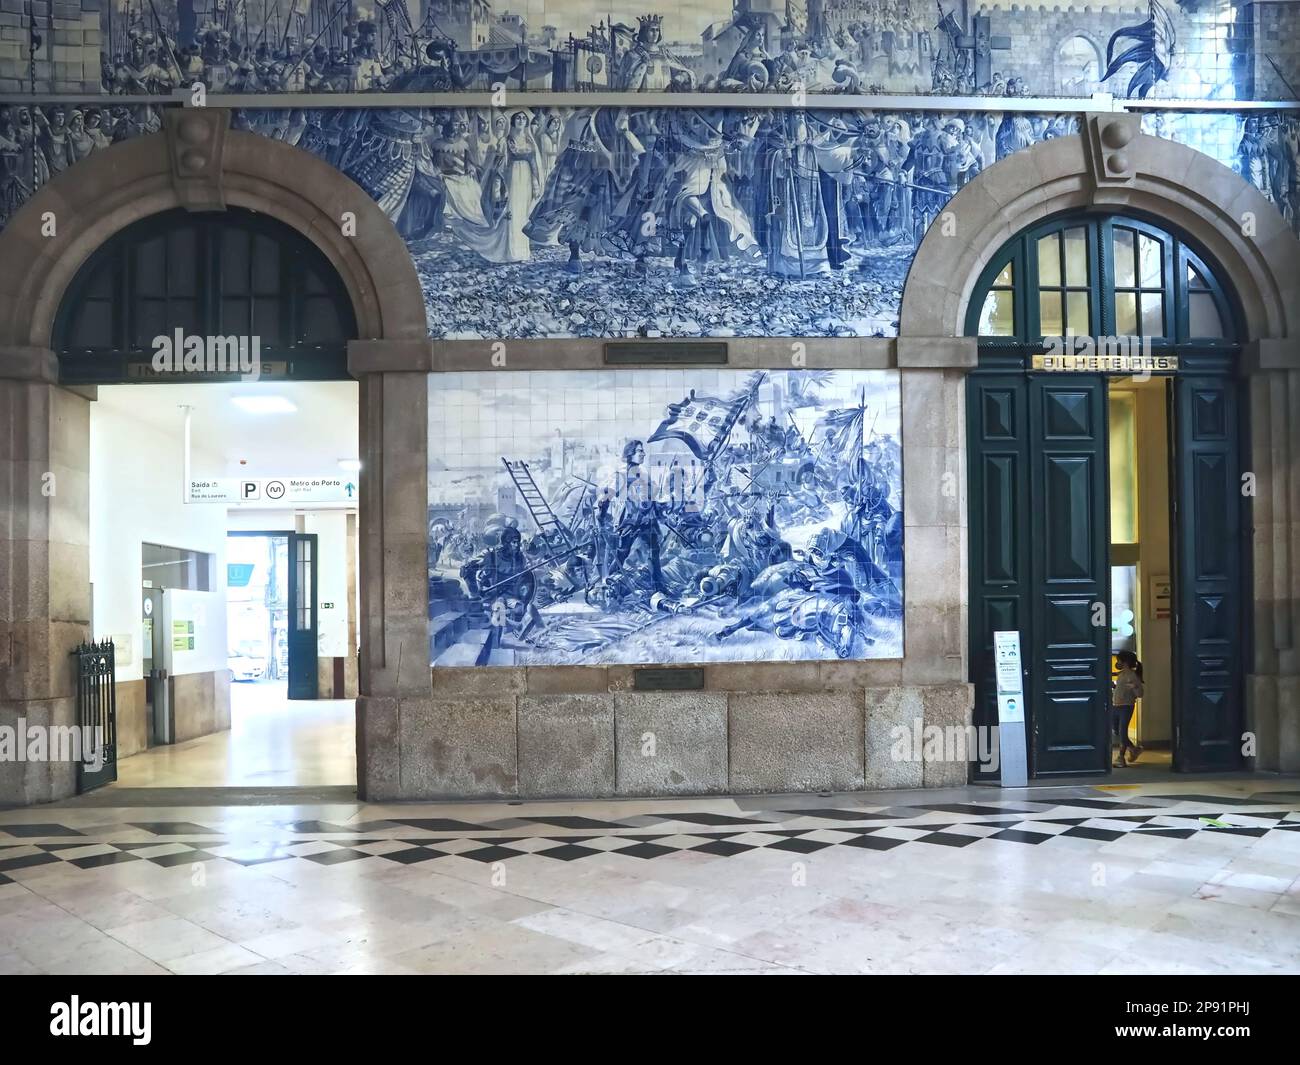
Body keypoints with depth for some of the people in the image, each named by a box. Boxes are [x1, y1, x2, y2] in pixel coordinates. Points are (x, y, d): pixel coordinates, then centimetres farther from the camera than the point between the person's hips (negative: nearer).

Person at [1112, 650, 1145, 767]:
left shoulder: (1132, 676, -12)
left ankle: (1120, 758, 2)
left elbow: (1139, 694, -16)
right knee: (1117, 733, 14)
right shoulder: (1121, 674, 12)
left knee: (1122, 733, -5)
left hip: (1125, 708, -9)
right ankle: (1135, 749, 31)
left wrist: (1134, 687, -34)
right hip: (1115, 707, 9)